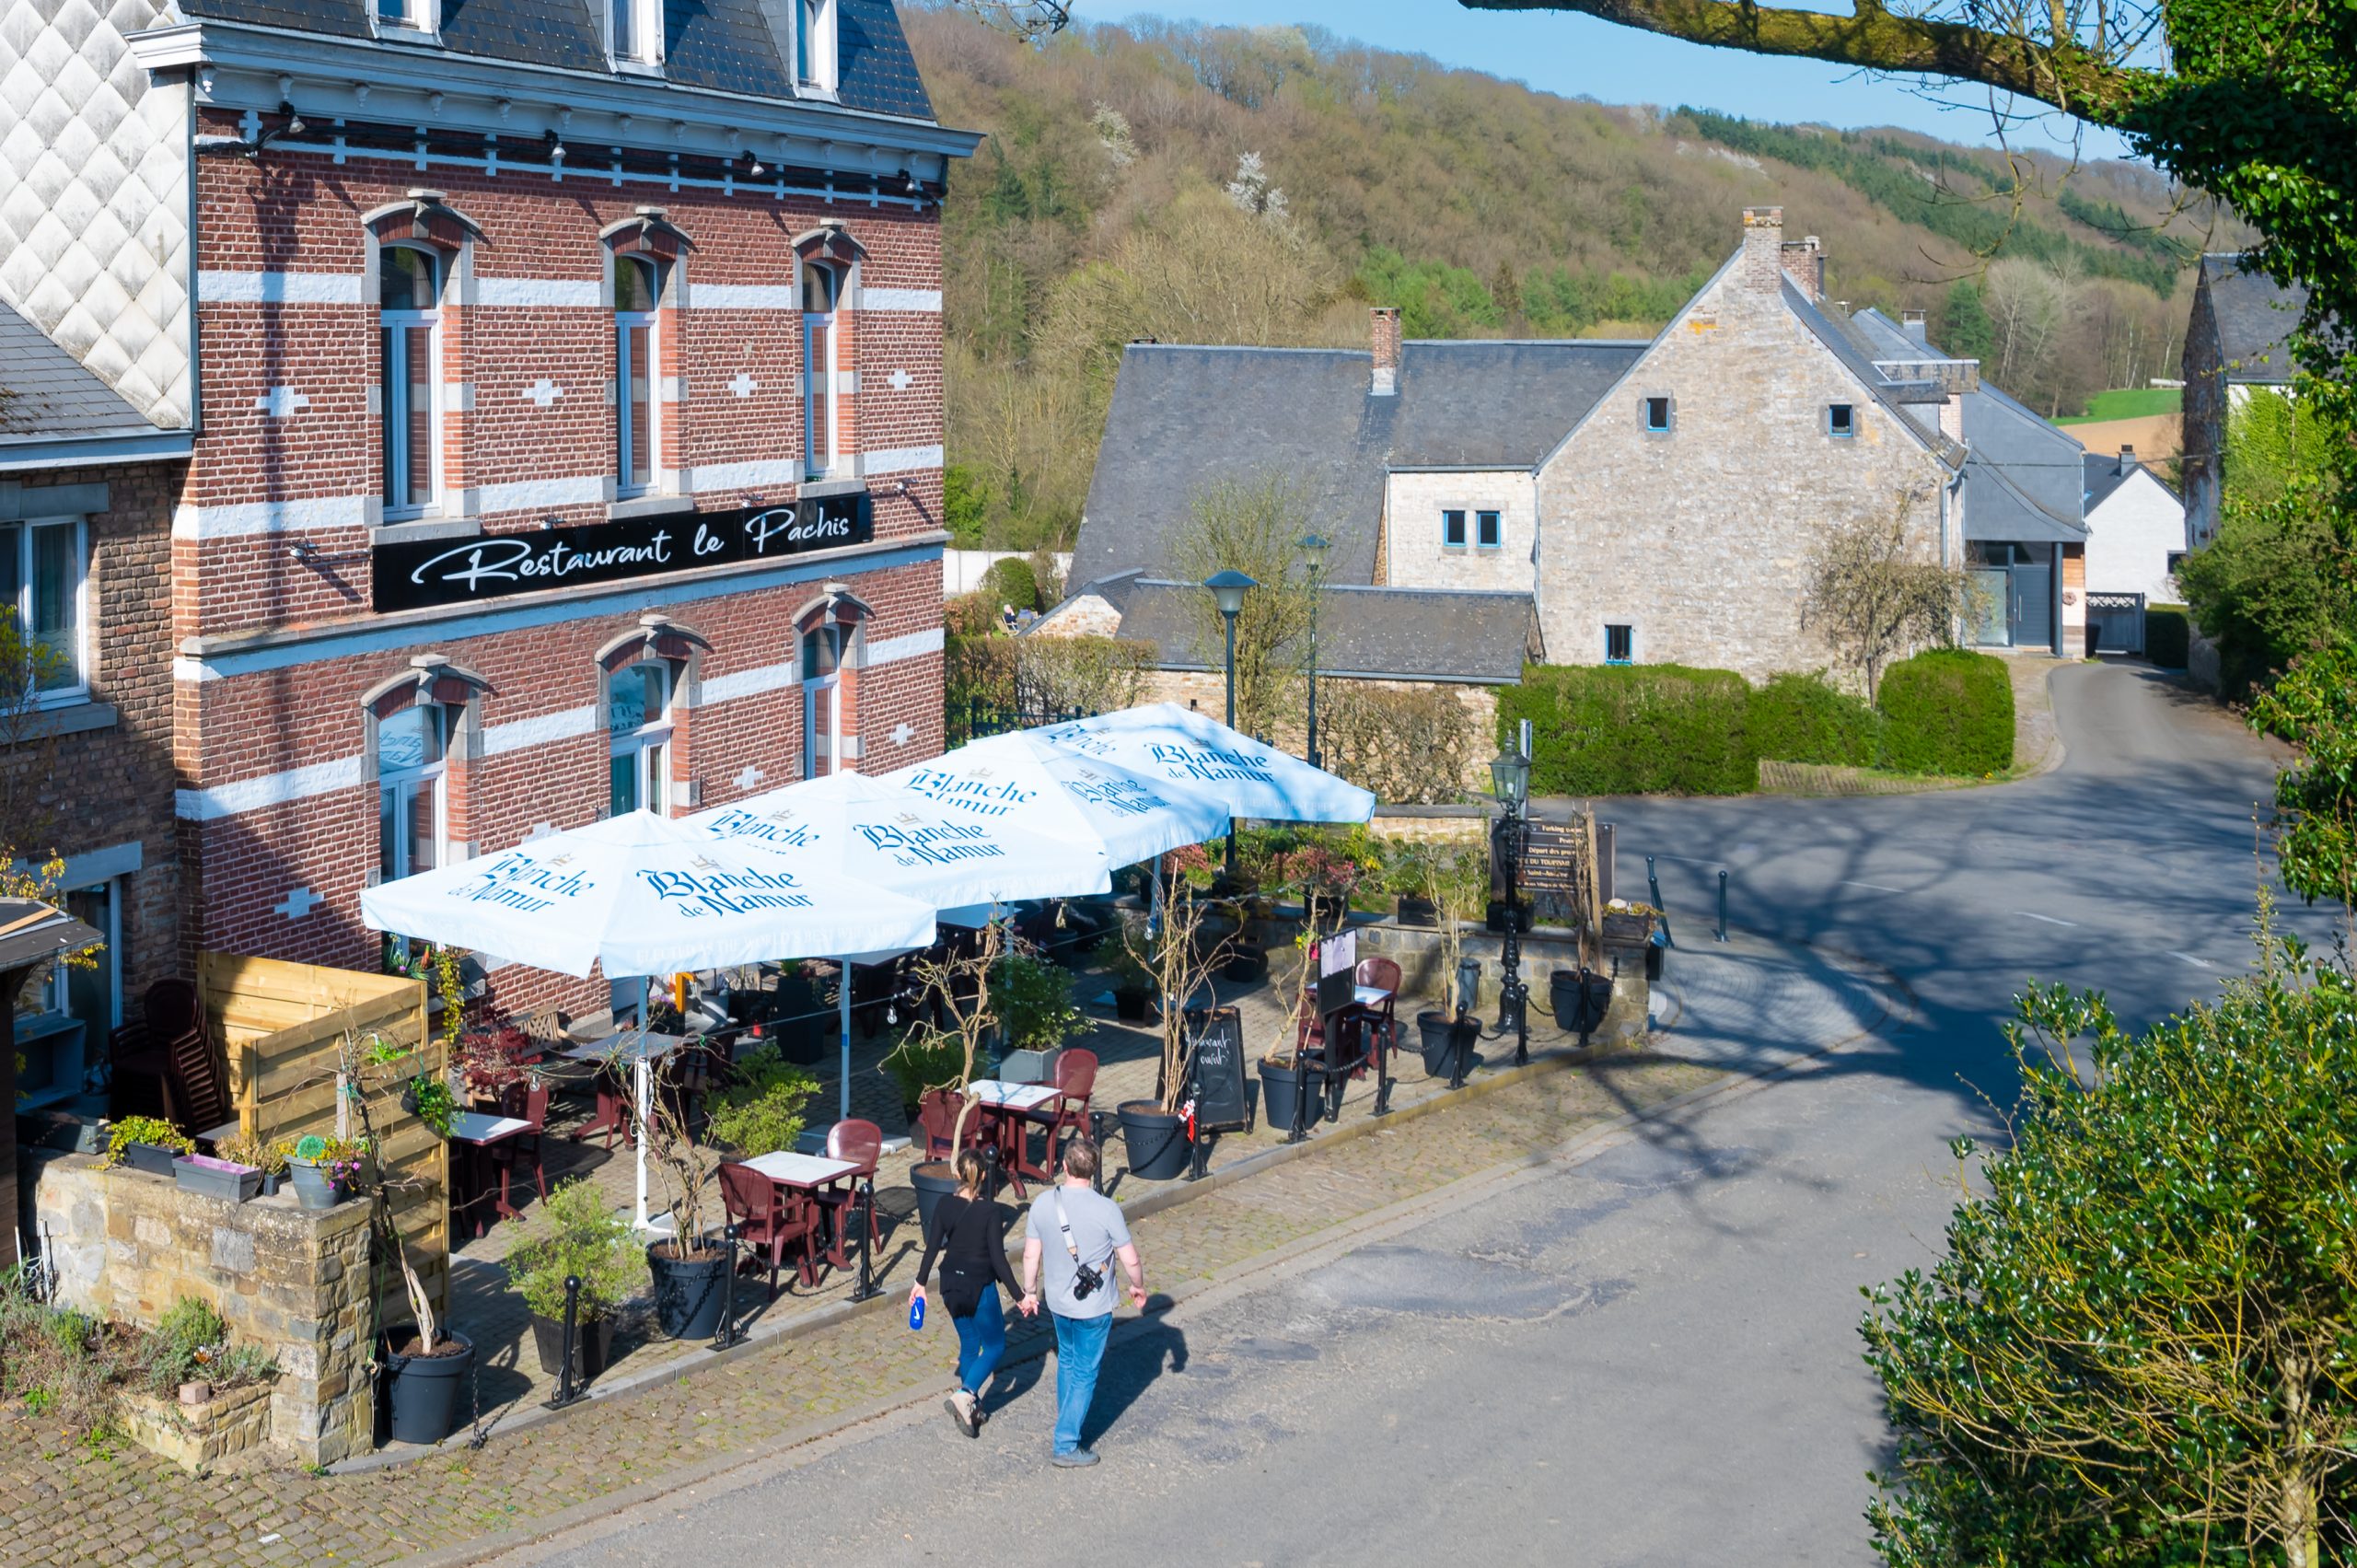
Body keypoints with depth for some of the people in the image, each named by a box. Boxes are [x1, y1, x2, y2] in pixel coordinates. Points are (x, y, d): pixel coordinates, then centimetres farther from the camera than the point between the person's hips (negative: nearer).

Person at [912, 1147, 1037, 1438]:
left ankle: (972, 1408, 27)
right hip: (980, 1288, -5)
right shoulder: (991, 1212, -19)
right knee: (995, 1346, 11)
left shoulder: (945, 1205, -6)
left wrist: (921, 1282, 14)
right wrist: (1019, 1296, -12)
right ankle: (965, 1395, -8)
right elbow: (998, 1259, -19)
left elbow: (933, 1247, 0)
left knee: (969, 1345, 20)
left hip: (952, 1285, 5)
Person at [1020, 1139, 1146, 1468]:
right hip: (1093, 1308, -4)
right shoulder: (1106, 1209, -22)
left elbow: (1030, 1255, 0)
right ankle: (1066, 1446, 11)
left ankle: (1066, 1421, 42)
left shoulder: (1042, 1203, -10)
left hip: (1058, 1302, 4)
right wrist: (1138, 1286, 6)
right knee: (1084, 1373, 8)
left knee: (1067, 1361, 27)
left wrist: (1028, 1290, 16)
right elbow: (1131, 1260, -14)